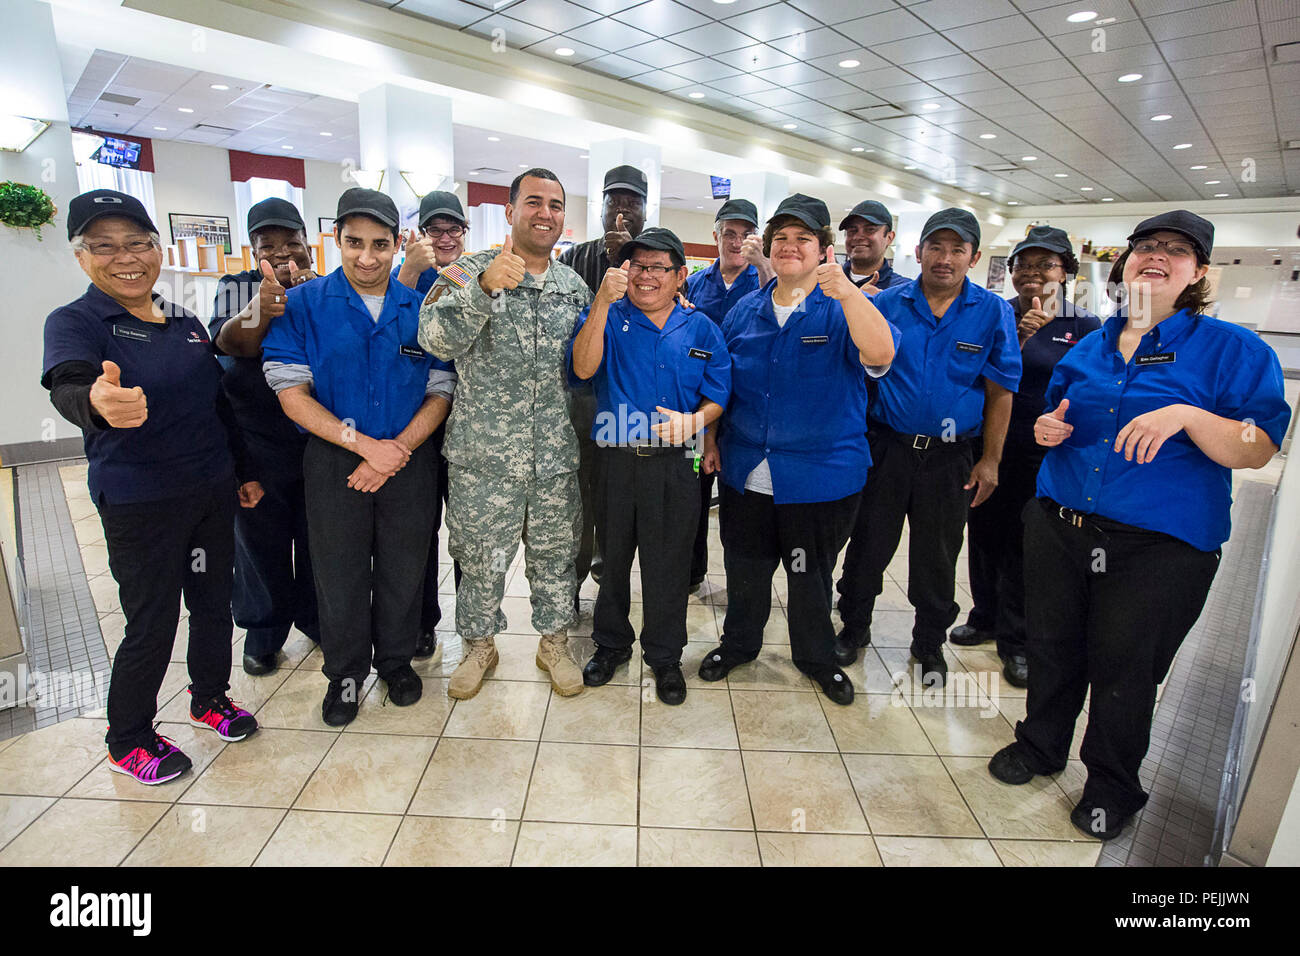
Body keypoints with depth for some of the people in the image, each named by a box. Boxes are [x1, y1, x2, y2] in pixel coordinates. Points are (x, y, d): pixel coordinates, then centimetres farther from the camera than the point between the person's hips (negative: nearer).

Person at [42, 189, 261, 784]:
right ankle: (127, 740, 25)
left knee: (214, 600, 15)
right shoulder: (76, 322, -9)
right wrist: (98, 402, -53)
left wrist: (244, 472, 17)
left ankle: (210, 695, 38)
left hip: (212, 490, 6)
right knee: (152, 624, 2)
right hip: (138, 505, -5)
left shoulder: (187, 323, 9)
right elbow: (67, 387, -30)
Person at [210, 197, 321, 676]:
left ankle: (317, 620, 32)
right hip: (257, 439, 0)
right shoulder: (236, 287, 2)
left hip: (320, 436, 1)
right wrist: (261, 305, -38)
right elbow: (232, 344, -18)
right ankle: (263, 633, 29)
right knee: (261, 538, 10)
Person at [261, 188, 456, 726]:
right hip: (334, 462, -1)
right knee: (340, 573, 10)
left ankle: (396, 660, 34)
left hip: (410, 462, 1)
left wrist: (398, 450, -12)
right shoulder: (302, 305, -3)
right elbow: (291, 391, -8)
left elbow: (441, 393, 0)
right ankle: (345, 673, 31)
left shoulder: (421, 310, 2)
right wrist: (365, 443, -16)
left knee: (404, 569, 12)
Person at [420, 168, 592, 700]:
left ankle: (553, 642, 35)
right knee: (480, 558, 11)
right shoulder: (470, 273, -4)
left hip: (557, 456, 3)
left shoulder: (574, 287, 10)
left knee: (555, 555, 14)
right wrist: (485, 285, -33)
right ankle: (479, 646, 34)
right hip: (485, 456, -3)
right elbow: (437, 340, -22)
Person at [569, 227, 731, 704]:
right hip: (615, 460, 0)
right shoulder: (608, 317, 3)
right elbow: (583, 367, -16)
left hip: (674, 464, 0)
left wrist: (693, 422, -17)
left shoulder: (701, 329, 6)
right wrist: (603, 302, -24)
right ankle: (611, 643, 36)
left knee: (668, 562, 9)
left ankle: (665, 655, 29)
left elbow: (717, 397, 4)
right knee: (612, 555, 15)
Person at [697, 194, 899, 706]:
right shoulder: (744, 311, 6)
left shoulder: (843, 311, -6)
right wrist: (711, 439, 9)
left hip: (819, 476, -3)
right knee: (744, 568, 17)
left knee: (810, 574, 15)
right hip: (746, 472, 3)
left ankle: (816, 657, 39)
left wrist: (846, 291, -40)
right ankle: (738, 642, 42)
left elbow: (880, 355, -28)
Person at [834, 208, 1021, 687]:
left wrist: (990, 460, -3)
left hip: (949, 456, 0)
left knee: (937, 558, 13)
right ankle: (854, 627, 31)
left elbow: (1000, 392, 0)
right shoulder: (886, 303, -1)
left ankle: (929, 643, 33)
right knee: (869, 544, 9)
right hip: (885, 445, 0)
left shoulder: (992, 312, -2)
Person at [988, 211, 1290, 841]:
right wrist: (1049, 430, 0)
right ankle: (1041, 744, 40)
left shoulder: (1231, 349, -4)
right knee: (1052, 647, 16)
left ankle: (1112, 785, 33)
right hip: (1058, 525, 4)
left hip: (1160, 546, -4)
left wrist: (1186, 415, -26)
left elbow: (1258, 450, -10)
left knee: (1124, 669, 9)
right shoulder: (1089, 347, 10)